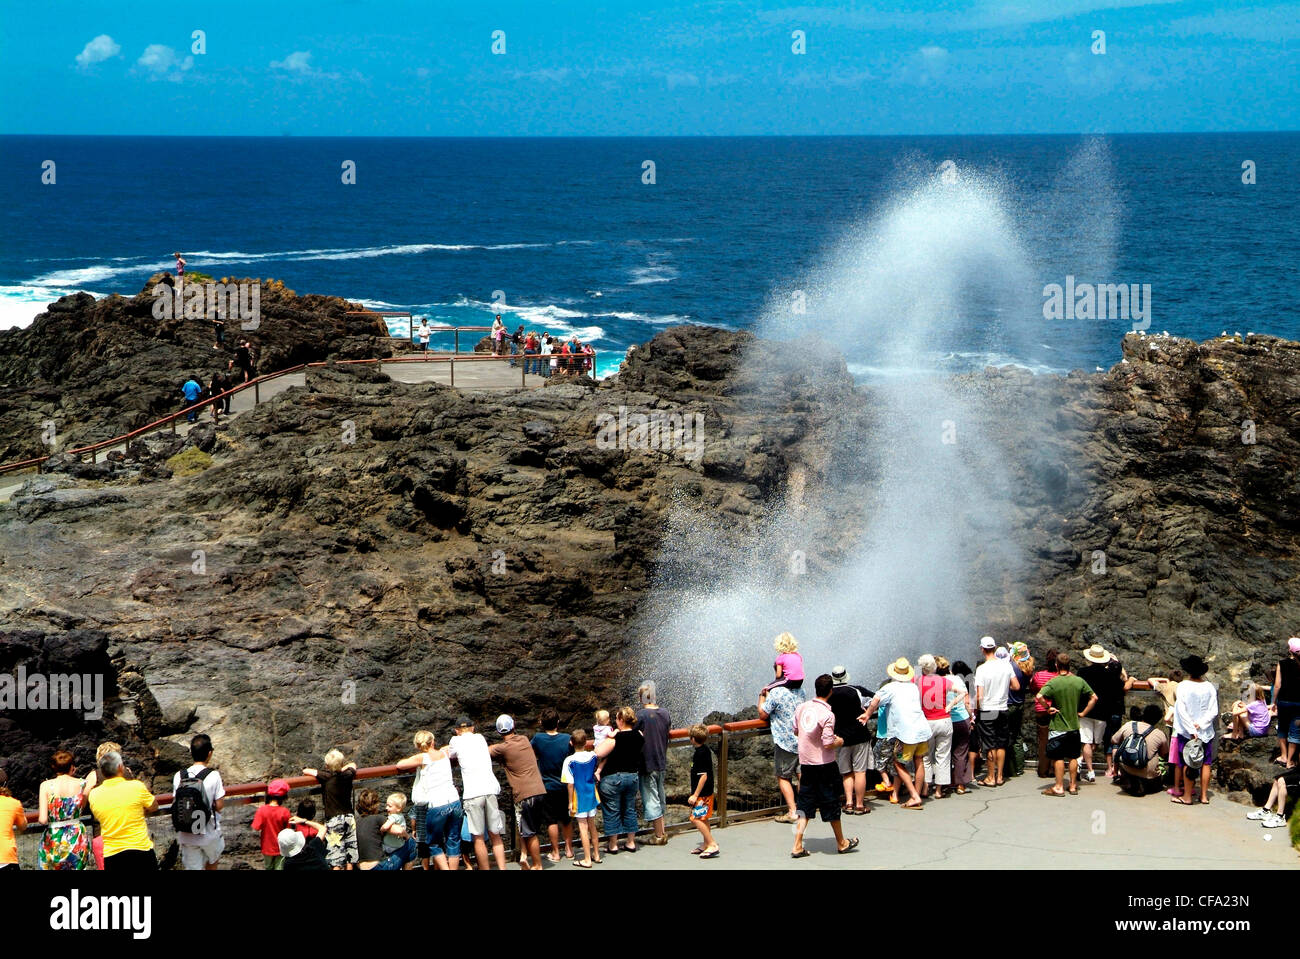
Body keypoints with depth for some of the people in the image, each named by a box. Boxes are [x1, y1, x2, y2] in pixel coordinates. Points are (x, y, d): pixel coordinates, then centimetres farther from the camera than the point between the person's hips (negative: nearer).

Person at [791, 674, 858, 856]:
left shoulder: (801, 707, 0)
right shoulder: (827, 714, -20)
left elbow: (796, 732, 14)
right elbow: (828, 745, -22)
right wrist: (839, 742, -2)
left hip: (806, 764, 5)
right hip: (825, 765, -5)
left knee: (805, 807, 10)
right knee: (831, 805, 9)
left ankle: (797, 846, 5)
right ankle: (841, 843, 25)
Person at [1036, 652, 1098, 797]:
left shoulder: (1053, 682, -14)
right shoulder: (1079, 681, -1)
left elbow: (1039, 696, -28)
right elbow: (1094, 698, 3)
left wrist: (1048, 708, -13)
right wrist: (1083, 713, 6)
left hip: (1057, 727, -4)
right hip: (1074, 725, 4)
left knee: (1058, 758, 3)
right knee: (1073, 757, 13)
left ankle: (1059, 787, 4)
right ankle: (1073, 786, 18)